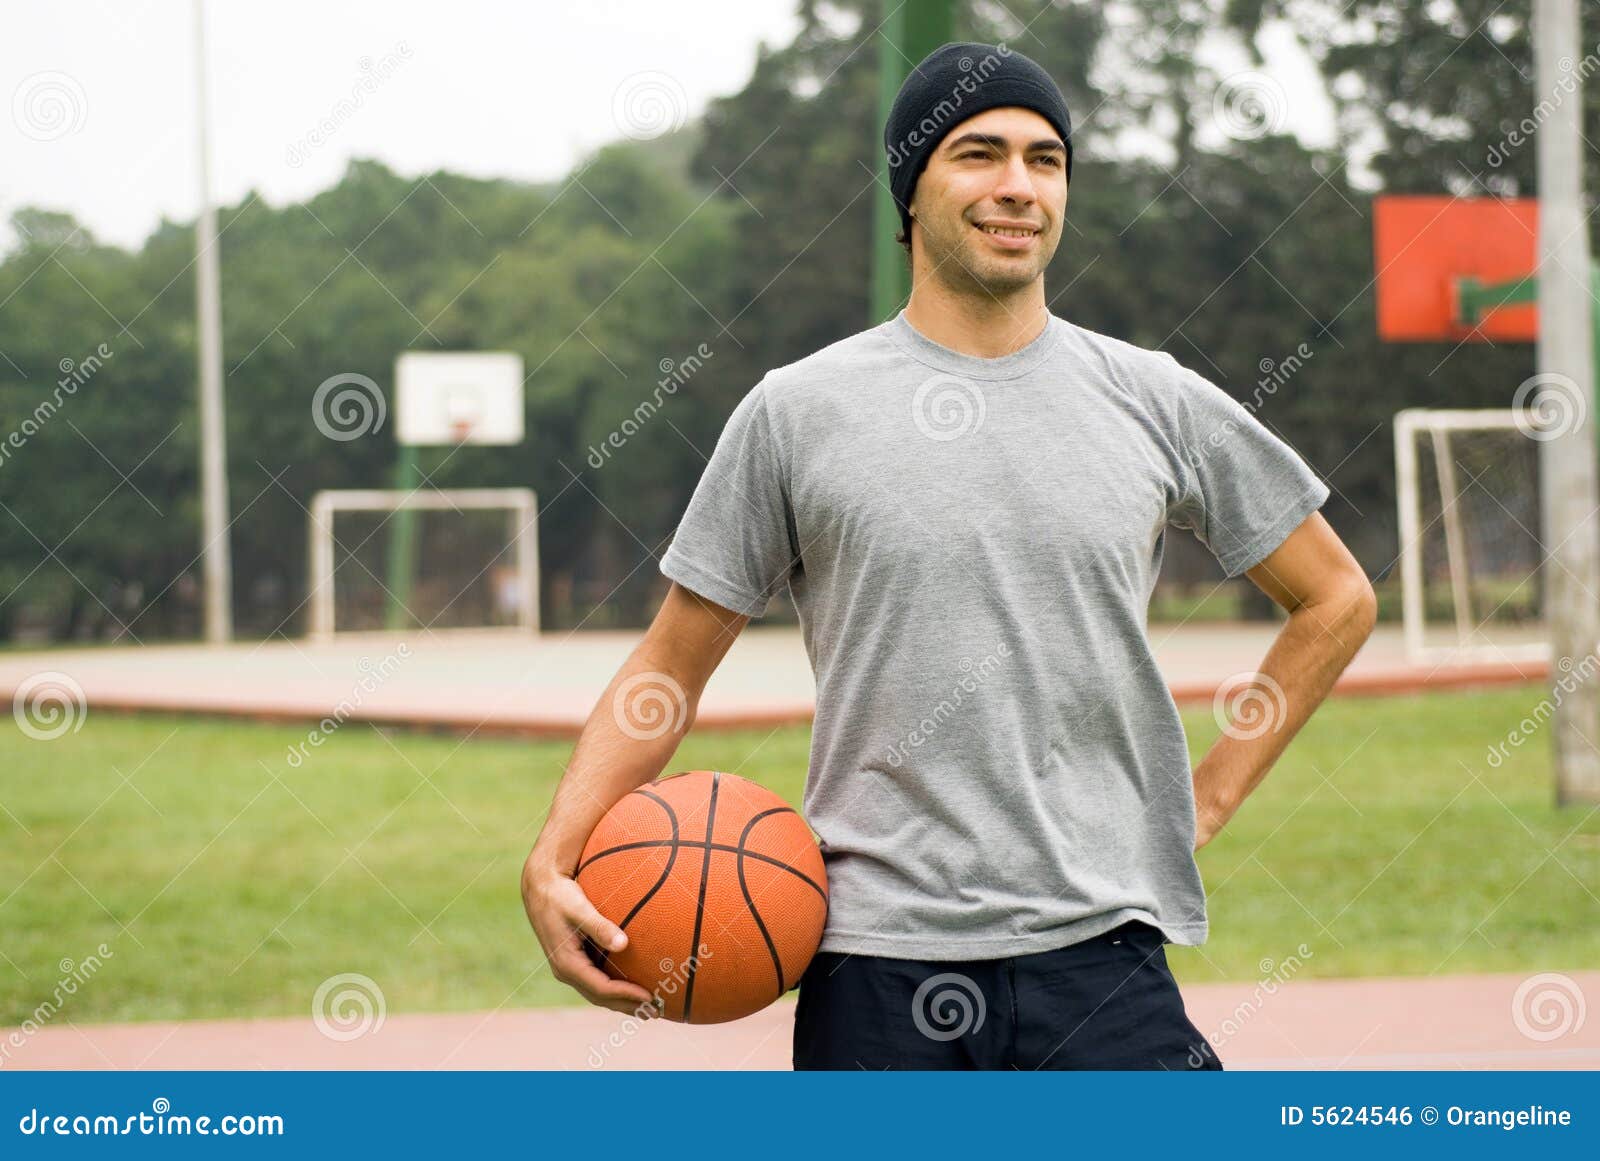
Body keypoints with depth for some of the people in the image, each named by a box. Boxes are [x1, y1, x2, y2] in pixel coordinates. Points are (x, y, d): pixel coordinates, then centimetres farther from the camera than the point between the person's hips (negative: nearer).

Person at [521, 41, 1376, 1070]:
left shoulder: (1158, 404, 7)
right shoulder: (796, 412, 4)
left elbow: (1338, 600, 17)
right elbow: (674, 660, 8)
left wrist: (1207, 800, 9)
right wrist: (554, 858, -6)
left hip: (1098, 952, 1)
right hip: (875, 959, 0)